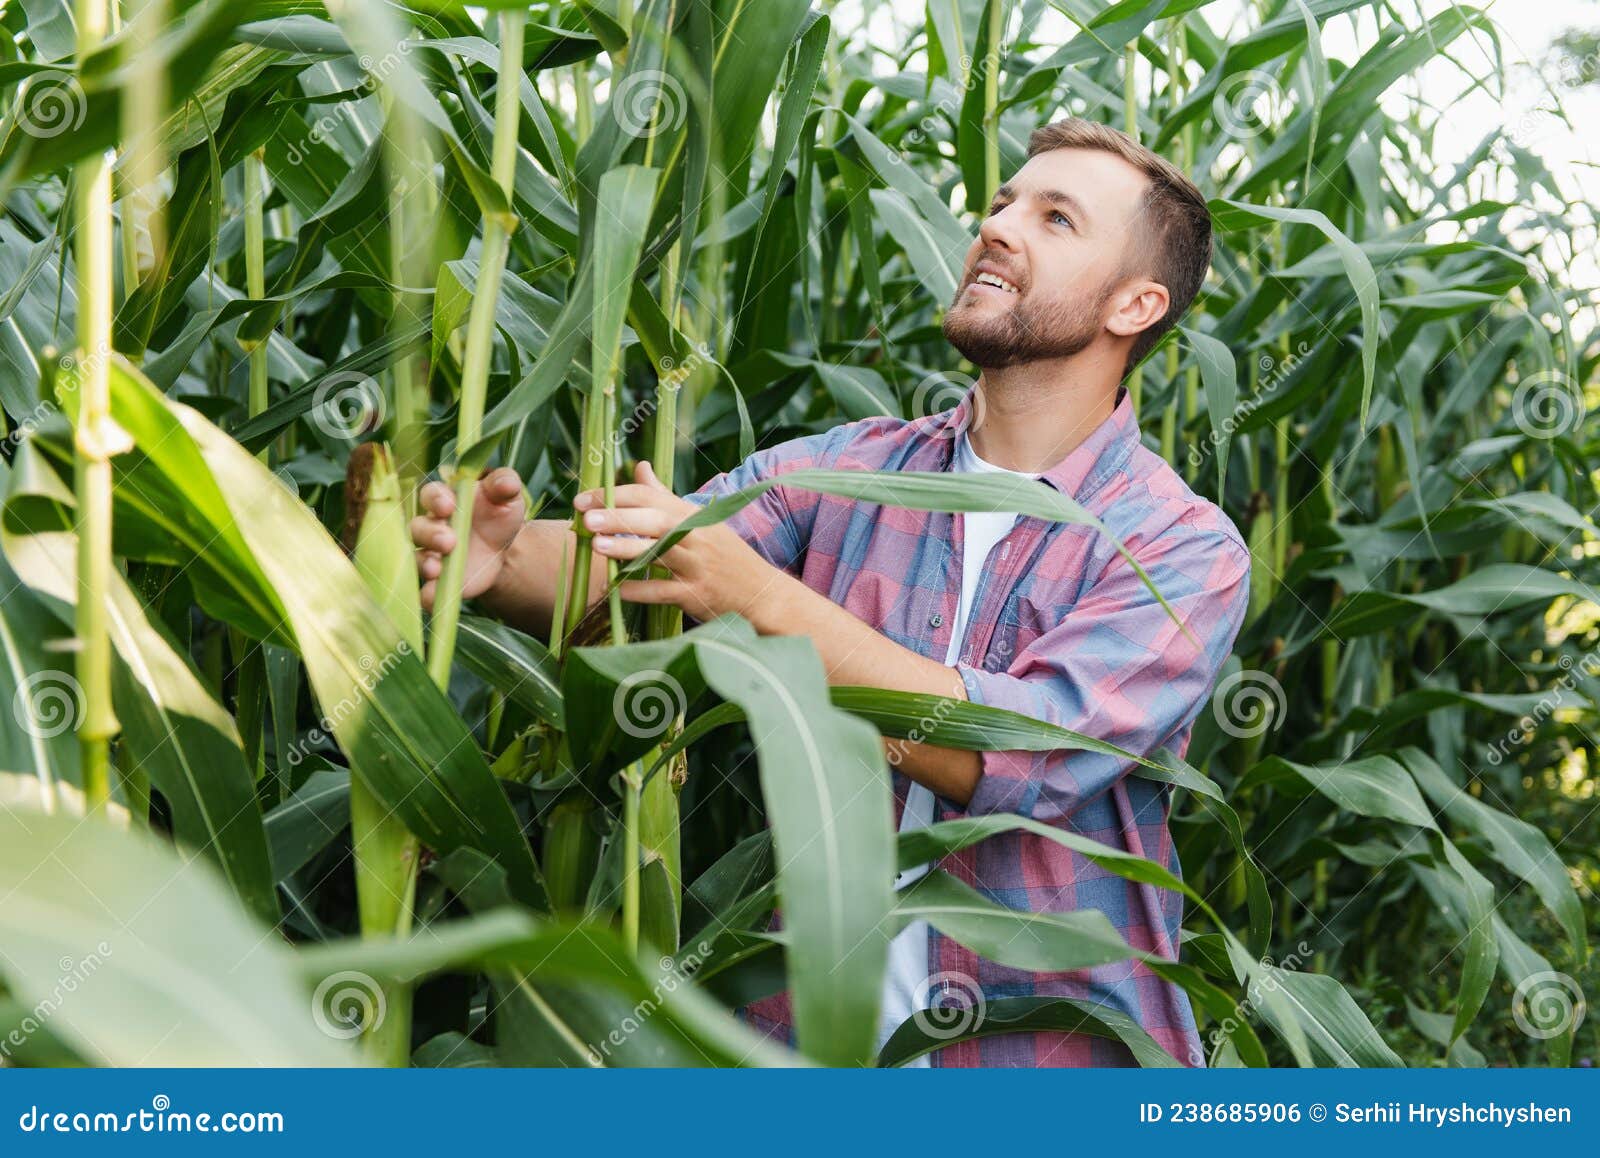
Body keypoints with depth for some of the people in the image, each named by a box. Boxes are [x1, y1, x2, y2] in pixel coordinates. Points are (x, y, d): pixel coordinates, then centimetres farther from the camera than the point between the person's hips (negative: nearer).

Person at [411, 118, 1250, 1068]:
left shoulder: (1188, 551, -8)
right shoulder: (847, 471, 4)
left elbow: (1022, 755, -23)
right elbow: (613, 577, -8)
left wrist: (758, 596, -29)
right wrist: (500, 560, -33)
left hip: (1054, 1058, -2)